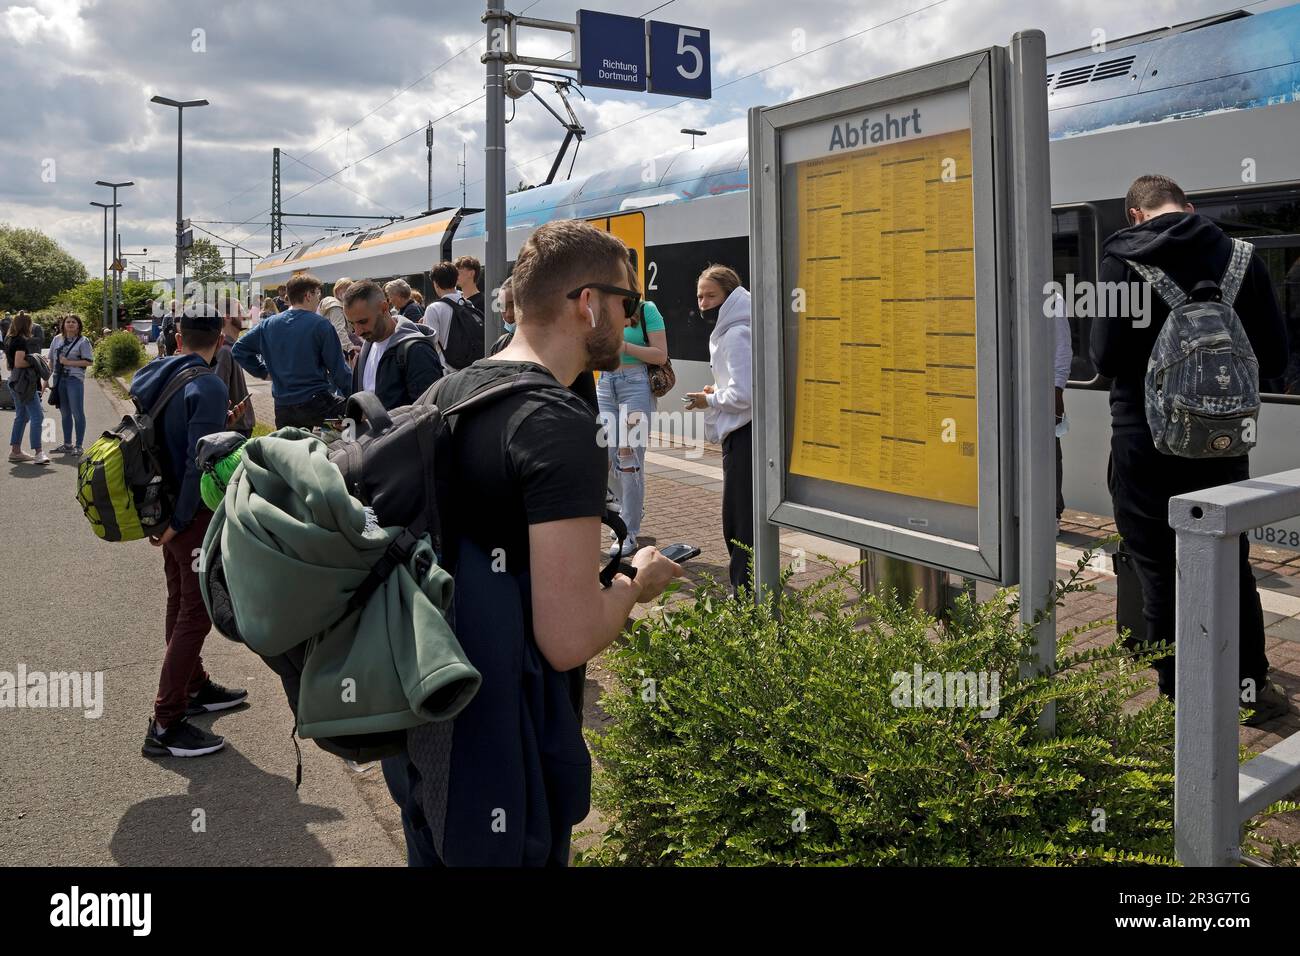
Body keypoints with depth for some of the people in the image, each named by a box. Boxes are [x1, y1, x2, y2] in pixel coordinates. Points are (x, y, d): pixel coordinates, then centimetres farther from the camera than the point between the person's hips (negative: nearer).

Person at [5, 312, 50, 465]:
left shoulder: (10, 340, 14)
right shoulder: (22, 341, -14)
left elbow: (8, 360, 22)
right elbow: (19, 363, -22)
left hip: (16, 381, 10)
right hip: (24, 382, -10)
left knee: (21, 416, 16)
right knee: (37, 416, -12)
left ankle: (15, 451, 19)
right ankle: (38, 453, -17)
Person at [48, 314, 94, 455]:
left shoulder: (83, 341, -3)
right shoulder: (57, 339, 12)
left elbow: (89, 362, -9)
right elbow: (51, 360, 16)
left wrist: (69, 362, -14)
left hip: (74, 379, -5)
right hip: (59, 379, 5)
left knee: (77, 413, -4)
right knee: (64, 413, 12)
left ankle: (78, 446, 2)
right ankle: (67, 444, 22)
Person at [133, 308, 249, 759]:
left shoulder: (148, 377, 5)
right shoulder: (208, 387, -20)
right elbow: (199, 463, -24)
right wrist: (178, 522, -16)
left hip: (160, 504, 9)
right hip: (194, 514, -8)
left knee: (180, 601, 20)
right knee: (196, 612, -2)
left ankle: (194, 687, 36)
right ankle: (165, 725, 1)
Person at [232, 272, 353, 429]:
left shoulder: (268, 324, 8)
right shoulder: (320, 324, -7)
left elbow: (239, 349, 14)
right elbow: (337, 367, -7)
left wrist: (263, 372, 14)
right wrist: (354, 397, 2)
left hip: (282, 408, 6)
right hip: (317, 402, -6)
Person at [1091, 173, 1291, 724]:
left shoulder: (1122, 256, -11)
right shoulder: (1239, 256, -2)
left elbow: (1106, 356, -16)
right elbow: (1273, 358, 0)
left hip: (1144, 439, -3)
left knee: (1159, 573, 9)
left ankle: (1177, 698, 18)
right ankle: (1251, 687, 29)